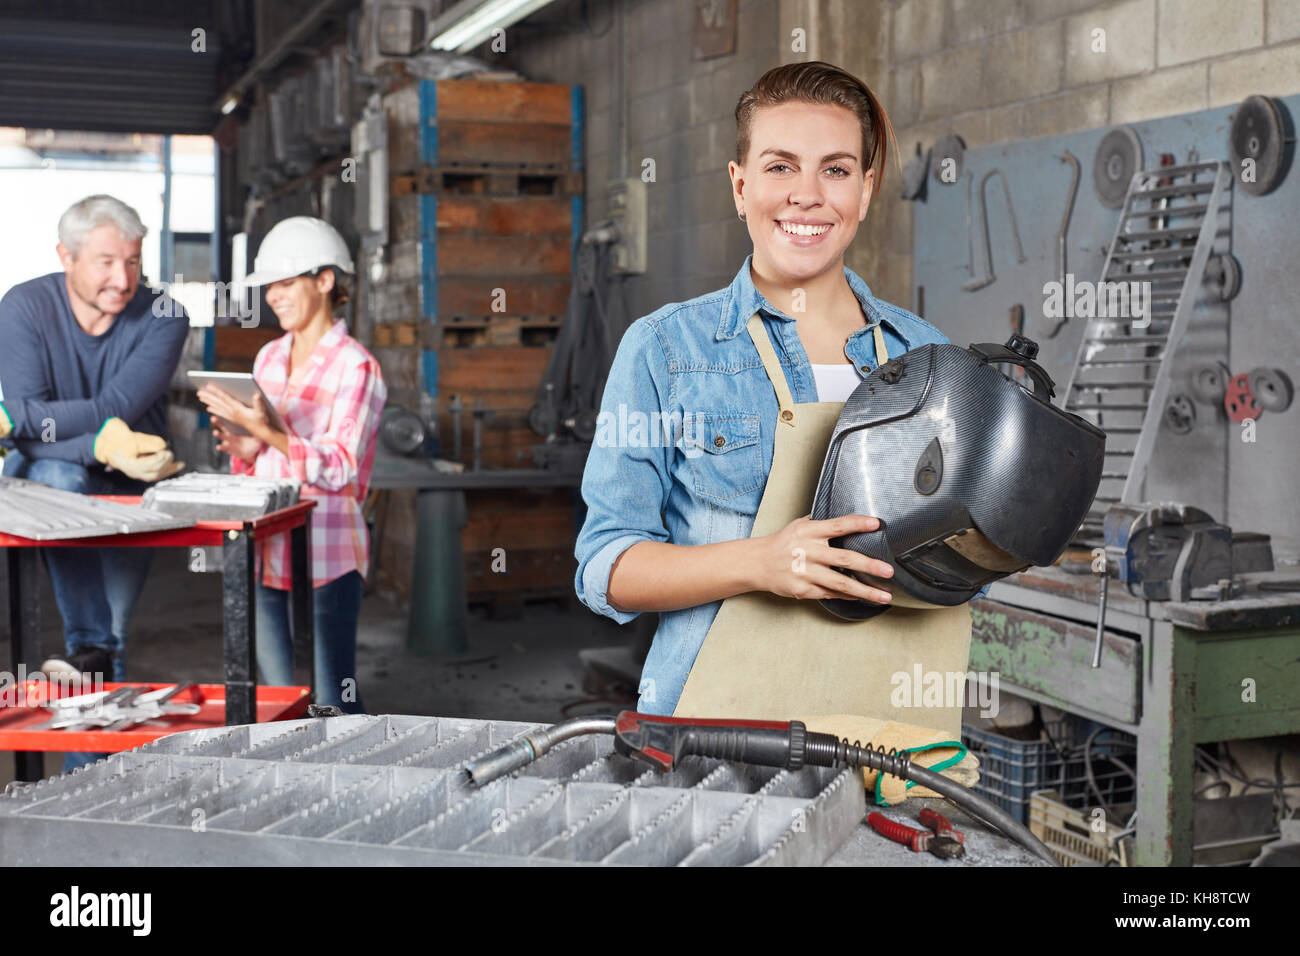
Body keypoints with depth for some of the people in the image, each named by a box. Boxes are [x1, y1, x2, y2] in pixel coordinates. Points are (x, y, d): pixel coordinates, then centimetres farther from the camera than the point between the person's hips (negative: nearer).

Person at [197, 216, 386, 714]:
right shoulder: (269, 357, 13)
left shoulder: (356, 367, -8)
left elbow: (340, 468, -16)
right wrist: (244, 448, -2)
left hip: (327, 550, -7)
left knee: (333, 702, -1)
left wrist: (266, 432, -26)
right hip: (267, 548, 7)